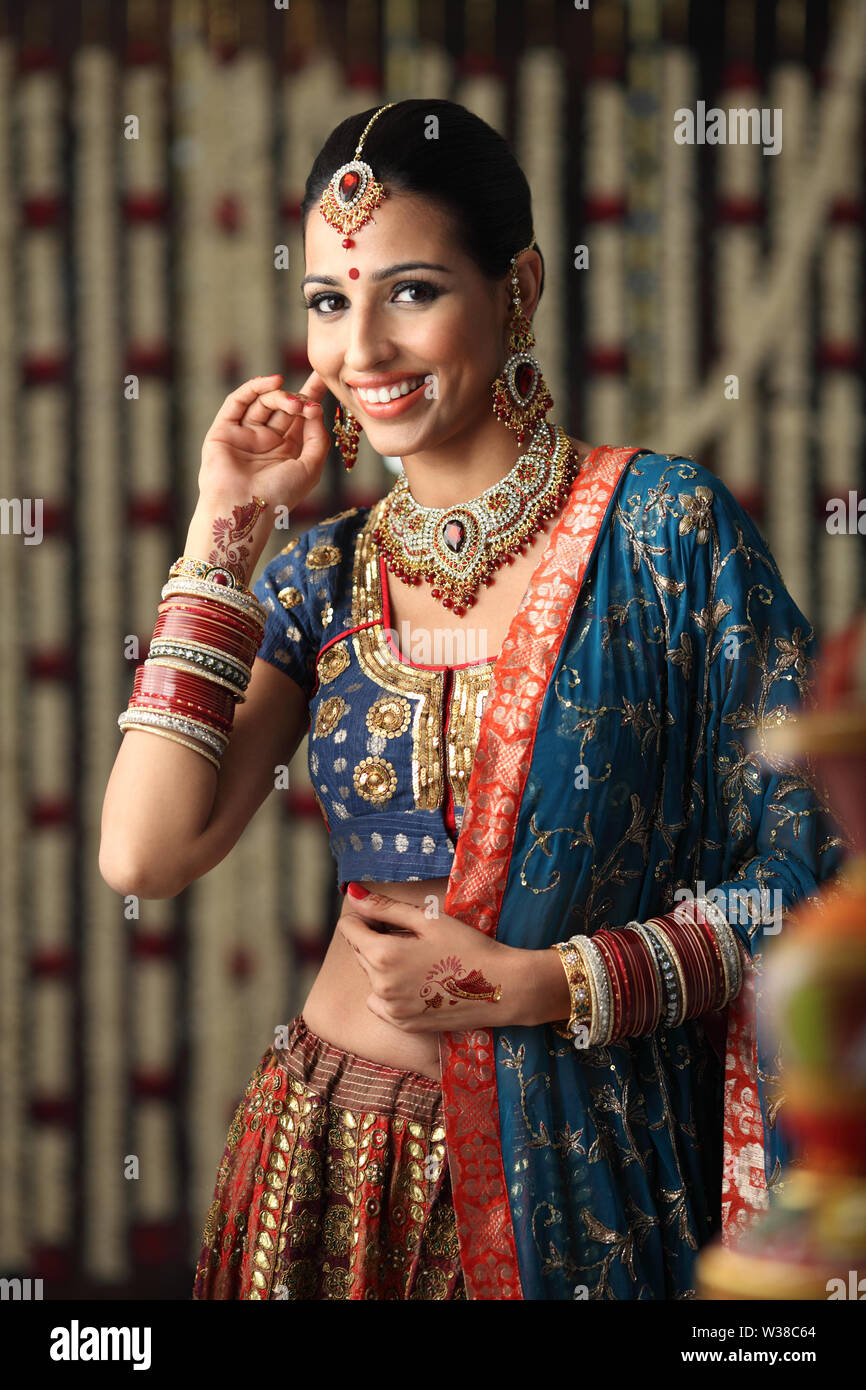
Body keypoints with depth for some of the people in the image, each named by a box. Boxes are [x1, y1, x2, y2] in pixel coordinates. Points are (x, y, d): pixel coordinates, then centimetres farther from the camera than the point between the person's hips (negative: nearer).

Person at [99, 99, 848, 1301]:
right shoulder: (325, 577, 5)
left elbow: (802, 868, -8)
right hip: (342, 1153, 4)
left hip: (589, 1175, -3)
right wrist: (224, 530, -4)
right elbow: (145, 853, -8)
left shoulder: (662, 525, -8)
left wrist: (535, 984, -15)